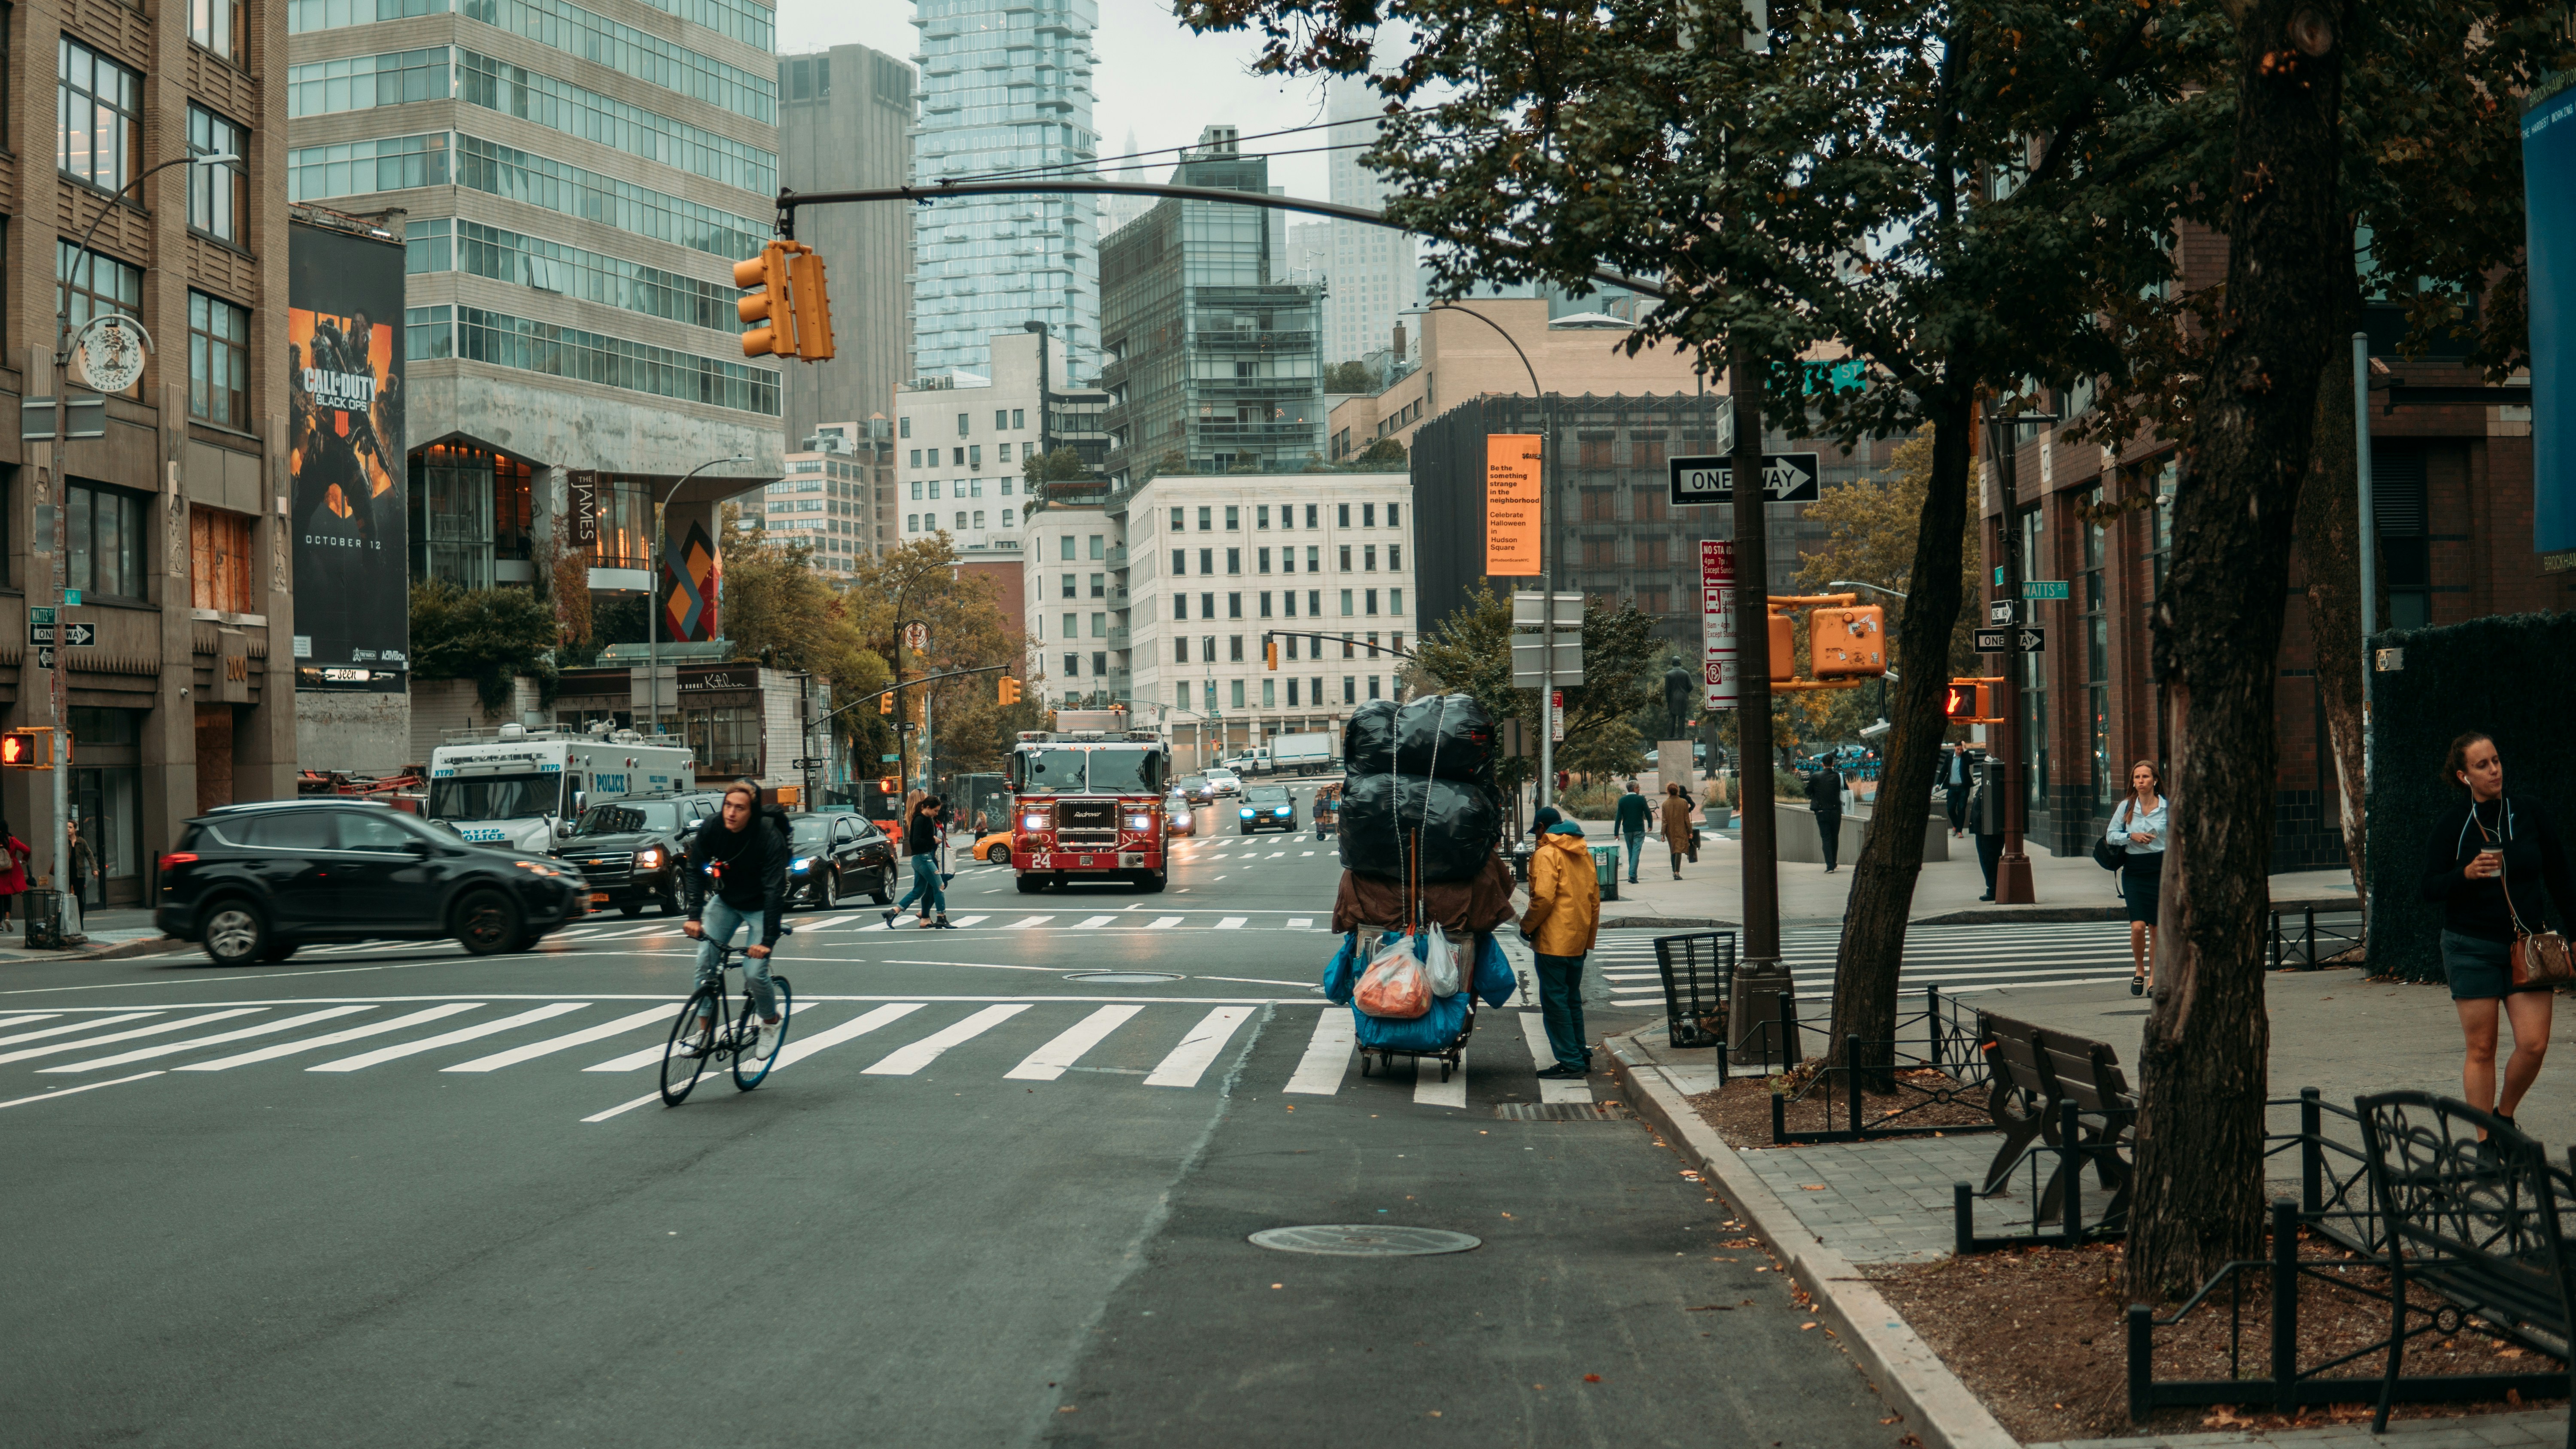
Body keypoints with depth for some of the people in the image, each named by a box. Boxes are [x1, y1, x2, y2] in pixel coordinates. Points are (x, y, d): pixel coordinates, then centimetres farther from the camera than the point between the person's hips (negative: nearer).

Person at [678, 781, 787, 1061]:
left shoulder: (770, 837, -30)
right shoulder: (711, 829, -19)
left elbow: (775, 890, -31)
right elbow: (695, 871, -8)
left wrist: (768, 940, -36)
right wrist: (694, 916, -18)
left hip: (761, 908, -4)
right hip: (726, 901, 4)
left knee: (754, 972, -14)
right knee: (705, 961, -10)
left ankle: (771, 1022, 15)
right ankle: (704, 1029, 5)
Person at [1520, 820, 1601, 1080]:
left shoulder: (1546, 855, -9)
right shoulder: (1584, 856, 15)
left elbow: (1544, 898, -19)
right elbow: (1595, 900, 16)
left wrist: (1526, 926, -5)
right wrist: (1588, 939, 21)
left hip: (1553, 941, -8)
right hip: (1577, 943, 8)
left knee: (1554, 1002, -4)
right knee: (1572, 1000, 17)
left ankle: (1571, 1063, -6)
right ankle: (1581, 1057, 20)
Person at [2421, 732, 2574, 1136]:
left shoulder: (2529, 812, 2)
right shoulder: (2451, 825, -3)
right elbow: (2431, 891, -2)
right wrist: (2466, 873, -21)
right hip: (2472, 950, -2)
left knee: (2534, 1044, -6)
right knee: (2481, 1049, -1)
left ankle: (2505, 1114, 20)